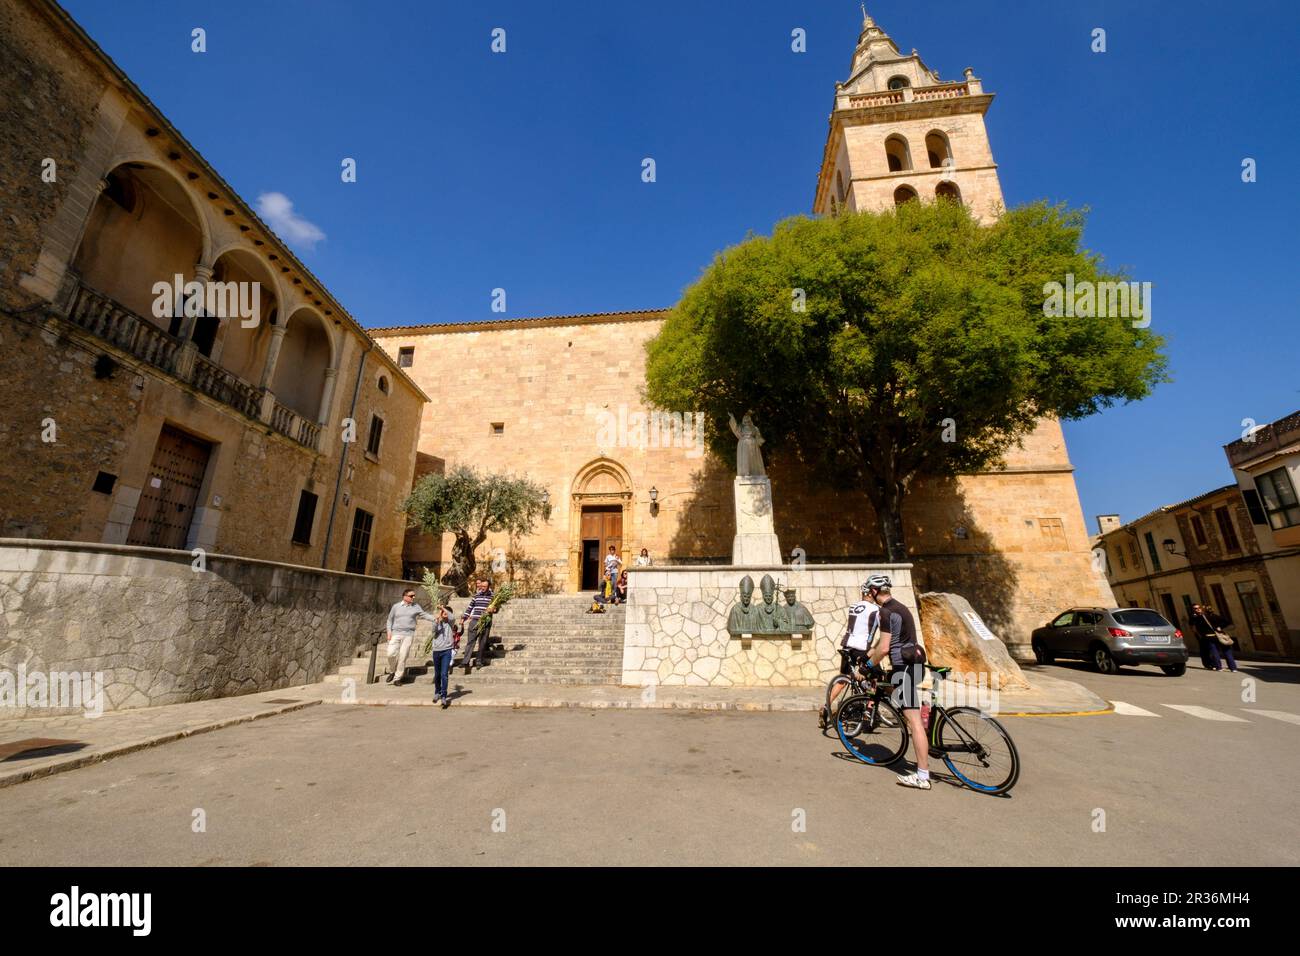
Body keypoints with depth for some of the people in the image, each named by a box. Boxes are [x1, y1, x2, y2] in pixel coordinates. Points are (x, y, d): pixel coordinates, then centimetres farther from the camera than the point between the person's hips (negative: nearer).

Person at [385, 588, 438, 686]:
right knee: (391, 654, -9)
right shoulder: (396, 606, 6)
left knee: (403, 656, -3)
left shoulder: (416, 607, 6)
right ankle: (392, 672, 19)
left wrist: (434, 618, -19)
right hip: (396, 634, 0)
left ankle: (397, 678, 10)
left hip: (408, 634, 0)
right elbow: (390, 620, 11)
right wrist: (389, 632, 1)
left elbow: (425, 614, -1)